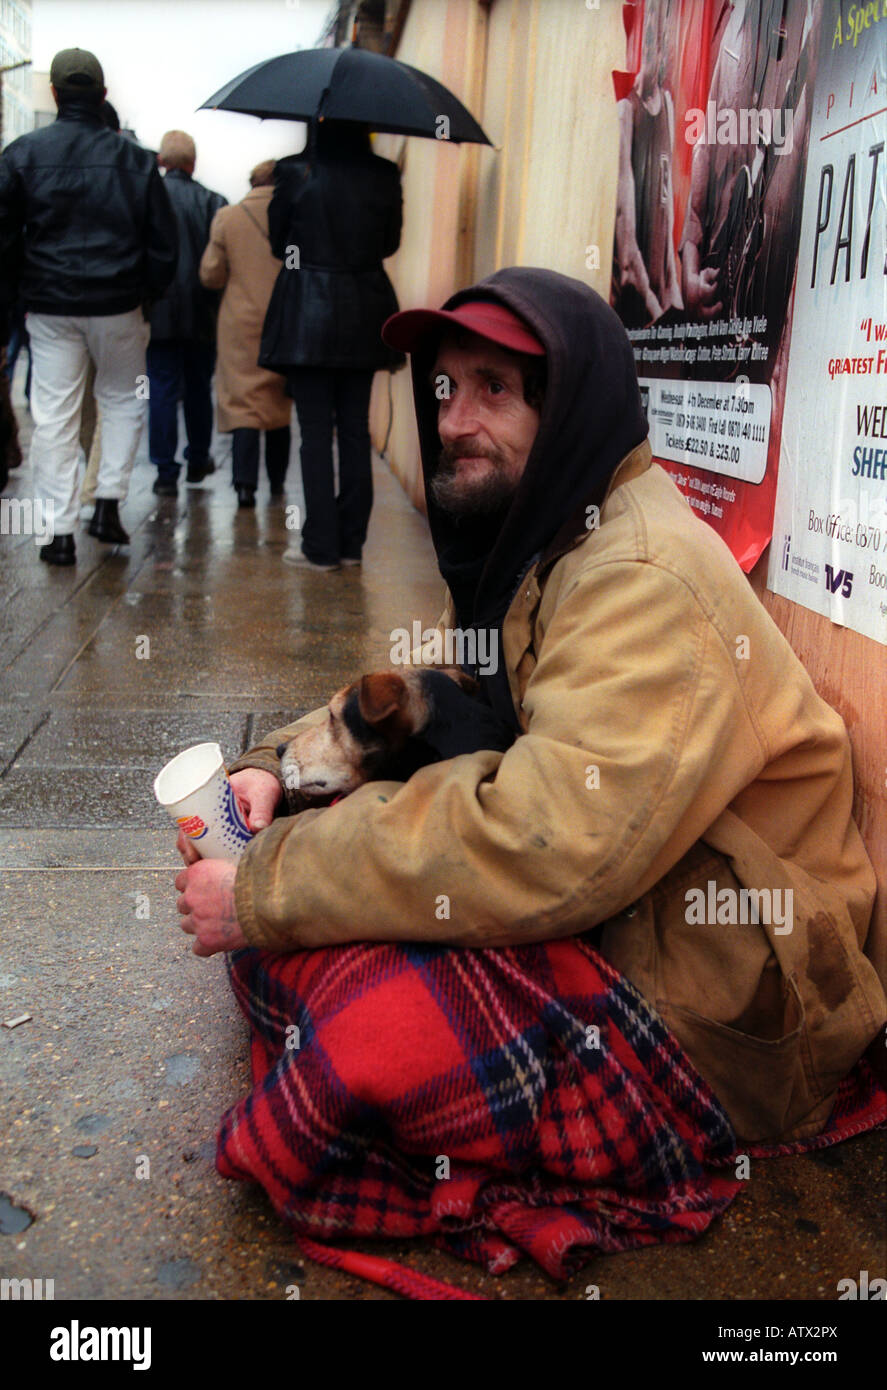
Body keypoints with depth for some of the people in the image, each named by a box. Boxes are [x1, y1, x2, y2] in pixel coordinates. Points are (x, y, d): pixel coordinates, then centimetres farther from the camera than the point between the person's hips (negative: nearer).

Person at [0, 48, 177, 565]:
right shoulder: (135, 160, 0)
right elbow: (163, 242, 2)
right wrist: (148, 295, 14)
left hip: (49, 305, 0)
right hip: (118, 307, 0)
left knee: (54, 414, 4)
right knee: (124, 398, 19)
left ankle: (62, 531, 2)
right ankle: (109, 502, 9)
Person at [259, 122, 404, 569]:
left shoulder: (294, 172, -7)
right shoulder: (384, 175, 0)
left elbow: (278, 242, 3)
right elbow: (389, 243, 11)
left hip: (309, 312, -3)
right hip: (365, 314, 3)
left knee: (315, 433, 1)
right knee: (356, 431, 10)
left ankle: (321, 547, 2)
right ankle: (351, 541, 14)